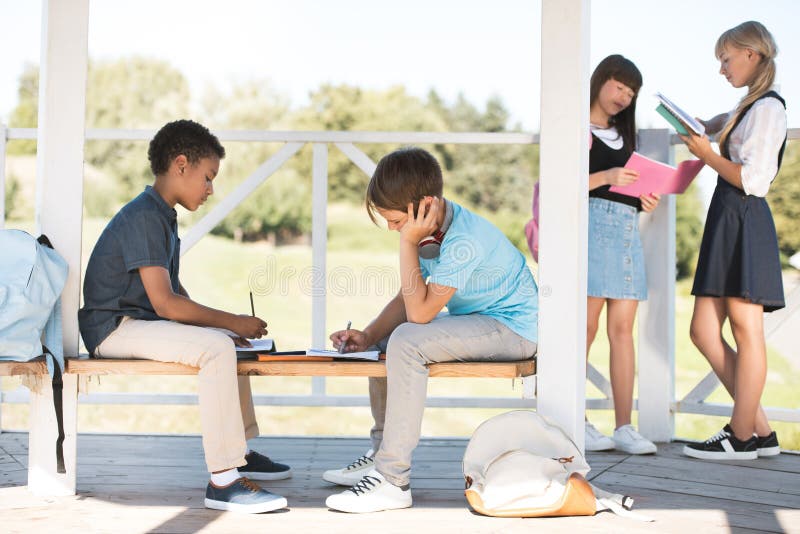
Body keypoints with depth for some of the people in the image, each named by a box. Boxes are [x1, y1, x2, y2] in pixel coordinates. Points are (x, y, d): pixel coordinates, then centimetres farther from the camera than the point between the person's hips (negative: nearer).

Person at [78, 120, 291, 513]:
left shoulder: (162, 216, 15)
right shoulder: (144, 217, -18)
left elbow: (177, 297, 18)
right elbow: (165, 303, -24)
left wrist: (231, 327, 4)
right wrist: (233, 322, -16)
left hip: (139, 323, 11)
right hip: (114, 329, -11)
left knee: (228, 341, 21)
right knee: (216, 348, -29)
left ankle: (241, 451, 27)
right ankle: (223, 480, -31)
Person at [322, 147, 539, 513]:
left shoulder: (463, 240, -28)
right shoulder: (429, 228, 1)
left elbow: (419, 313, -29)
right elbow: (407, 298, 6)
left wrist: (409, 242, -27)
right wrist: (367, 335, -9)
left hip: (512, 328, -10)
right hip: (476, 321, 10)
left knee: (407, 342, -29)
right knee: (383, 339, 13)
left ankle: (392, 480, -26)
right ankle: (381, 453, 16)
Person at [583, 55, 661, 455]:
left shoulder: (623, 135, 25)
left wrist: (645, 201, 7)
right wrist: (605, 177, -19)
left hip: (628, 227, 7)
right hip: (594, 222, -7)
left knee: (622, 329, 1)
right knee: (587, 327, -7)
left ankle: (624, 428, -2)